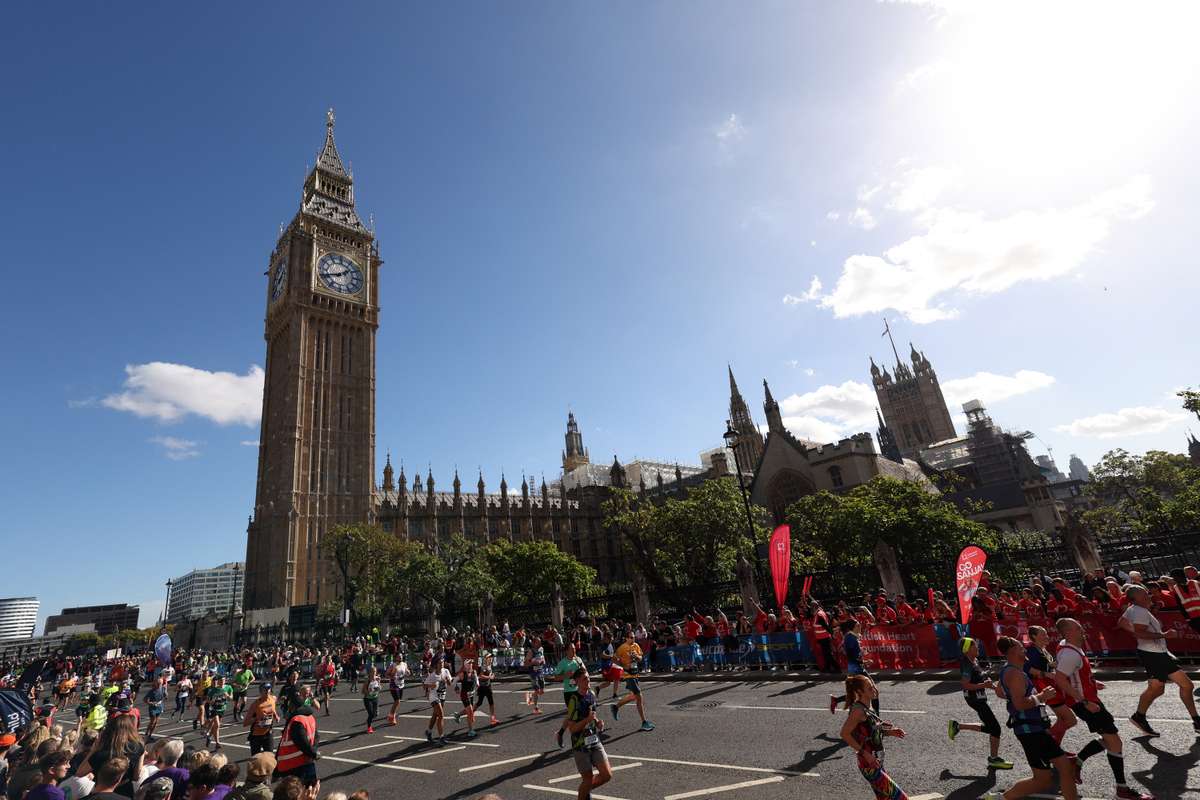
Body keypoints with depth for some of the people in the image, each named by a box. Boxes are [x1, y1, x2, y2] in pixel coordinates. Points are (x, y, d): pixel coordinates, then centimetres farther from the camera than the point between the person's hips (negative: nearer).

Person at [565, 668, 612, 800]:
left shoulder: (592, 695, 1)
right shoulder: (574, 700, -19)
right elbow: (571, 728, -18)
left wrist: (598, 722, -1)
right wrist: (587, 720, -30)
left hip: (595, 741, 6)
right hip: (581, 745, -6)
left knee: (607, 775, 2)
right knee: (588, 779, 4)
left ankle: (586, 789, 28)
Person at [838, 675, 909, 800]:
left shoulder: (867, 709, 6)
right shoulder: (858, 710, -21)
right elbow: (845, 734, -25)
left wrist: (890, 732, 6)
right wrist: (865, 753, -23)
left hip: (876, 763, 9)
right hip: (869, 765, -9)